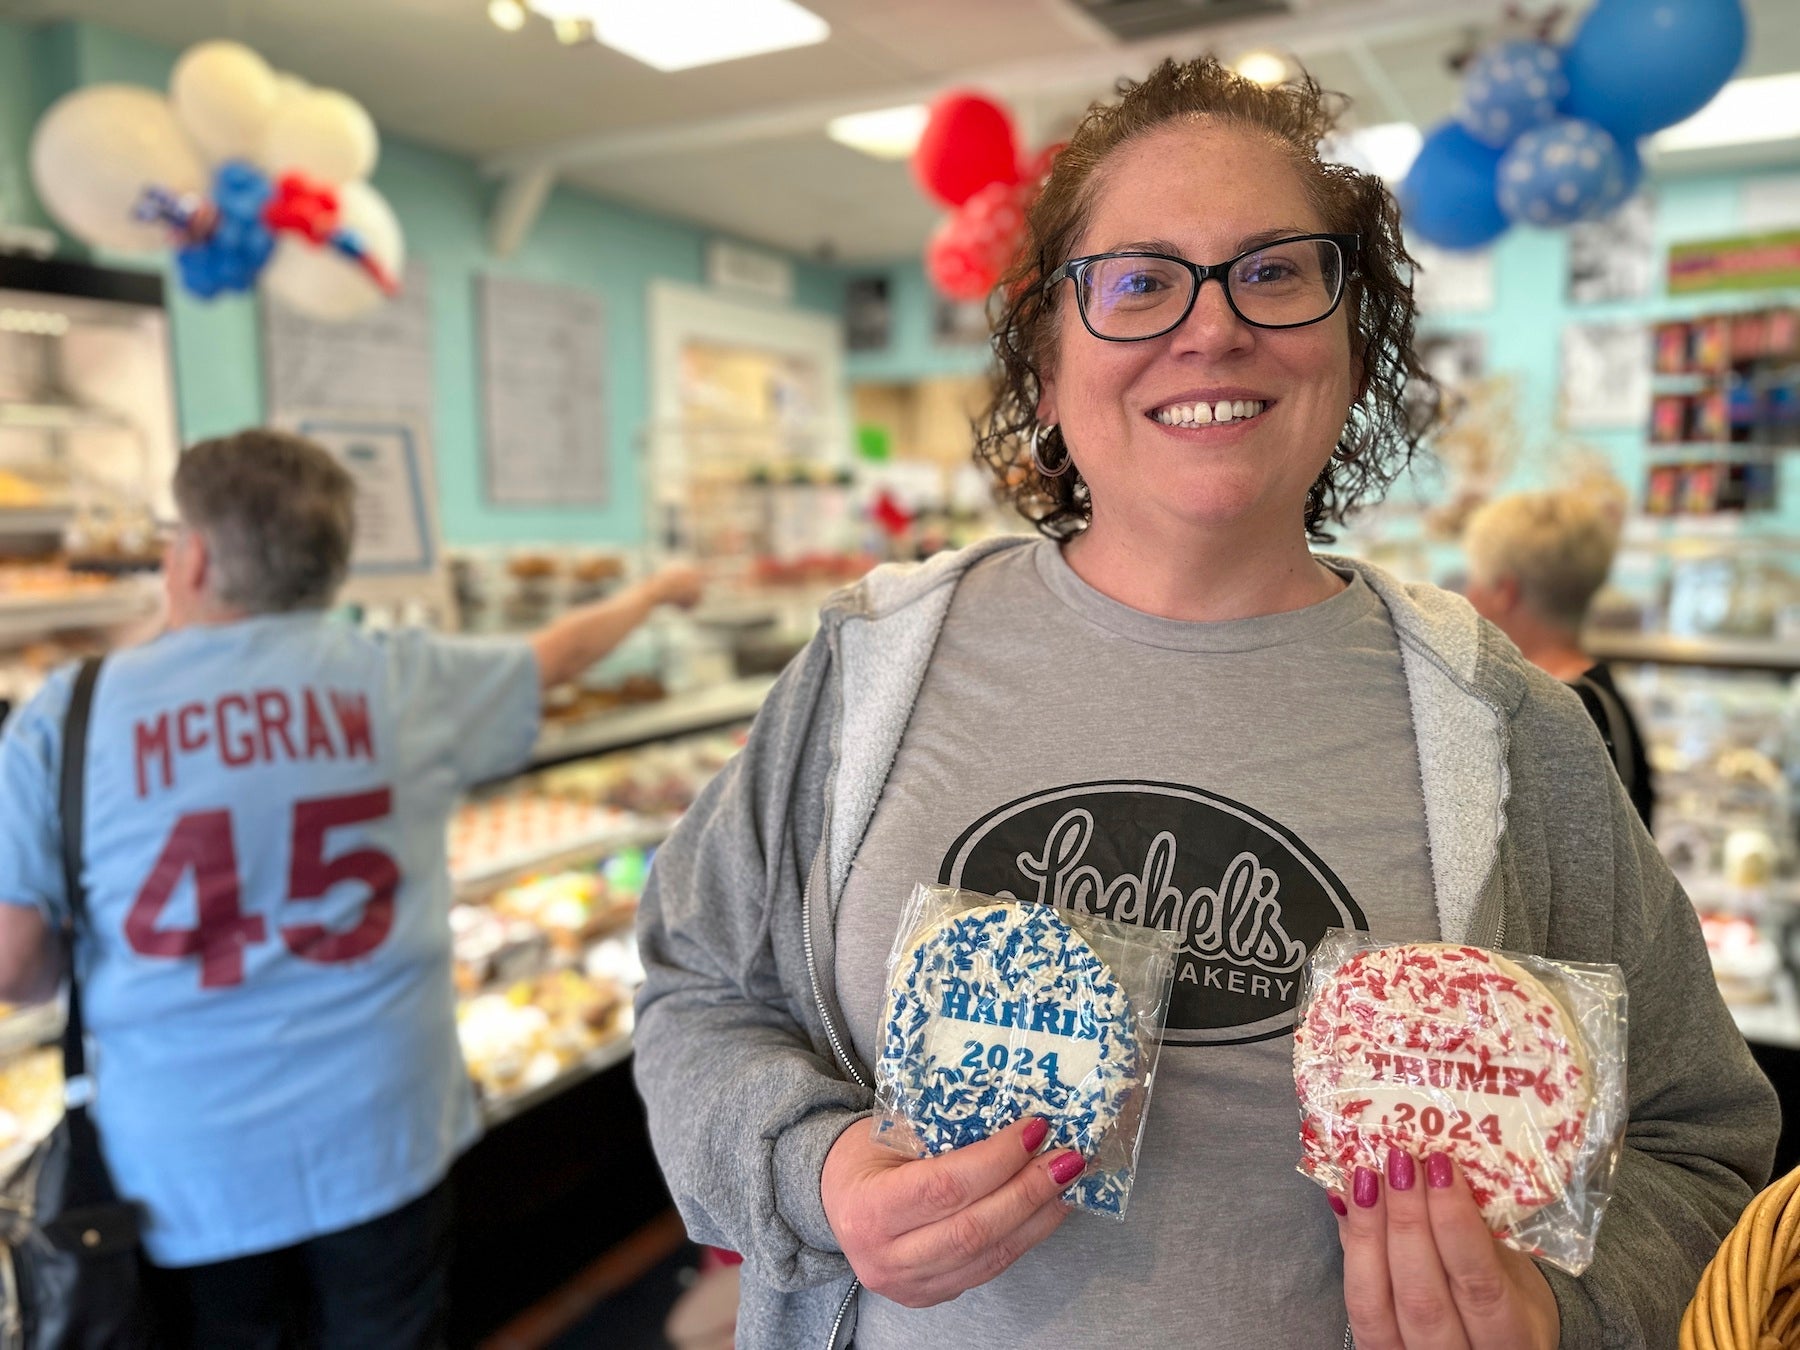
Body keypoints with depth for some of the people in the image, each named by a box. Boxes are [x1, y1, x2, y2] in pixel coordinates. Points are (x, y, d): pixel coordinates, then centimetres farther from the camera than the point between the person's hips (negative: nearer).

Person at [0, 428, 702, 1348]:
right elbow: (557, 654, 12)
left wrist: (86, 970, 16)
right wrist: (655, 590, 31)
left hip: (184, 1163, 0)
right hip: (381, 1137, 1)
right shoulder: (404, 681, -6)